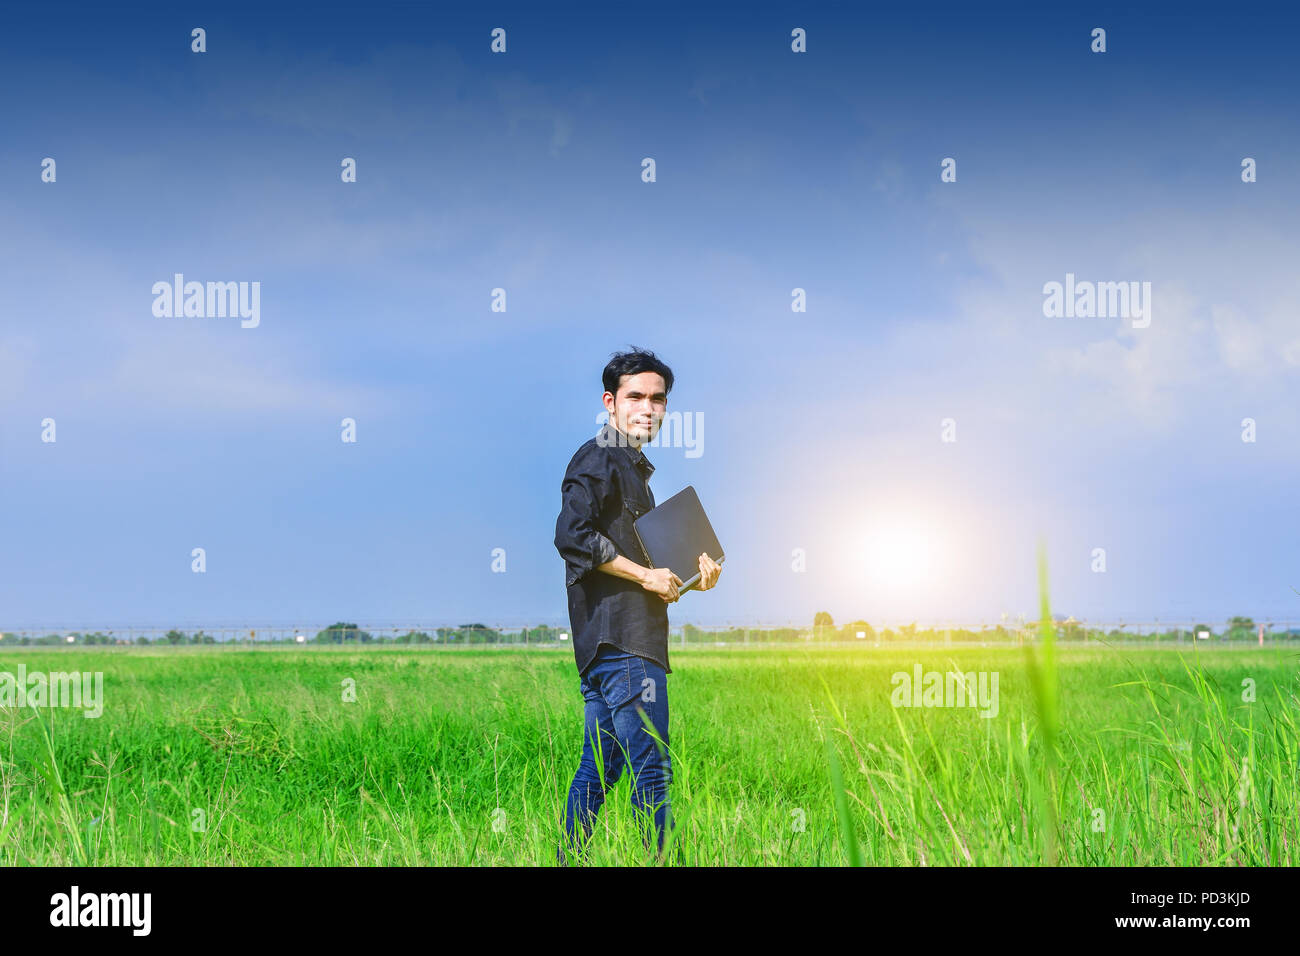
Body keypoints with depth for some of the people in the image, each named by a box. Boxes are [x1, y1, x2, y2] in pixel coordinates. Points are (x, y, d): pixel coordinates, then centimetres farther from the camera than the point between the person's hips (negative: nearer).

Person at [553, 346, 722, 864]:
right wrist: (646, 575, -15)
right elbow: (572, 536, -20)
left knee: (598, 767, 11)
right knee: (652, 766, -10)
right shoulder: (598, 459, -7)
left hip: (606, 645, 10)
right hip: (621, 641, -10)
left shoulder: (633, 467, 24)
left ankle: (567, 861, 15)